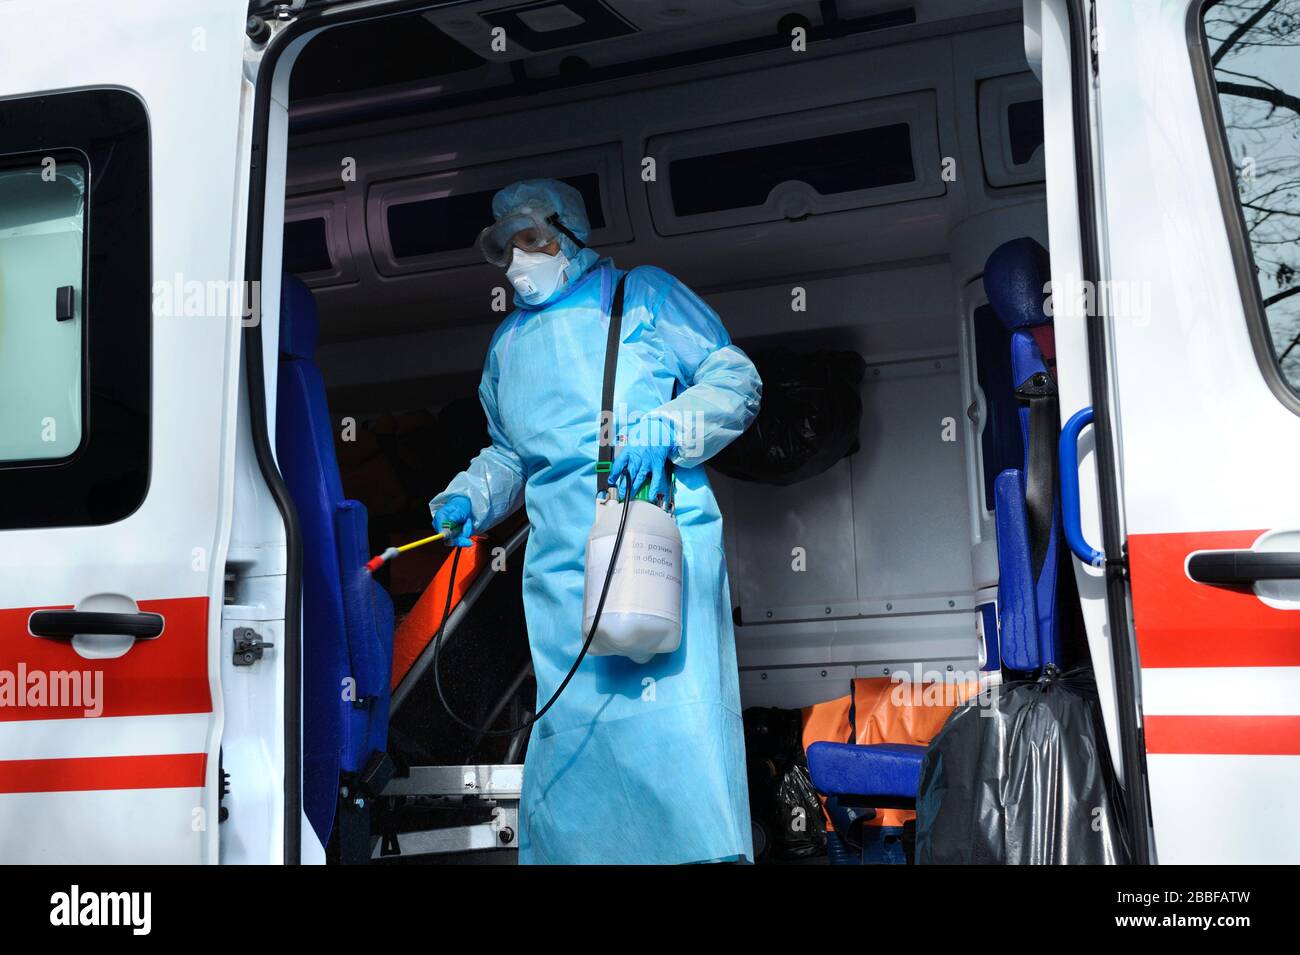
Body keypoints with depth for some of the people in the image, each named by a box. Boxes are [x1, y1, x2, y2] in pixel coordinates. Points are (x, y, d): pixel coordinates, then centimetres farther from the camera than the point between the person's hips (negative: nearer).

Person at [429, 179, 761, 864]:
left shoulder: (640, 295, 8)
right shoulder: (508, 343, 24)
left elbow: (736, 378, 3)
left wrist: (663, 429, -13)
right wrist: (467, 500, 15)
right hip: (560, 568, 5)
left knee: (671, 706, -15)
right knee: (570, 728, 2)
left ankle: (708, 849, -7)